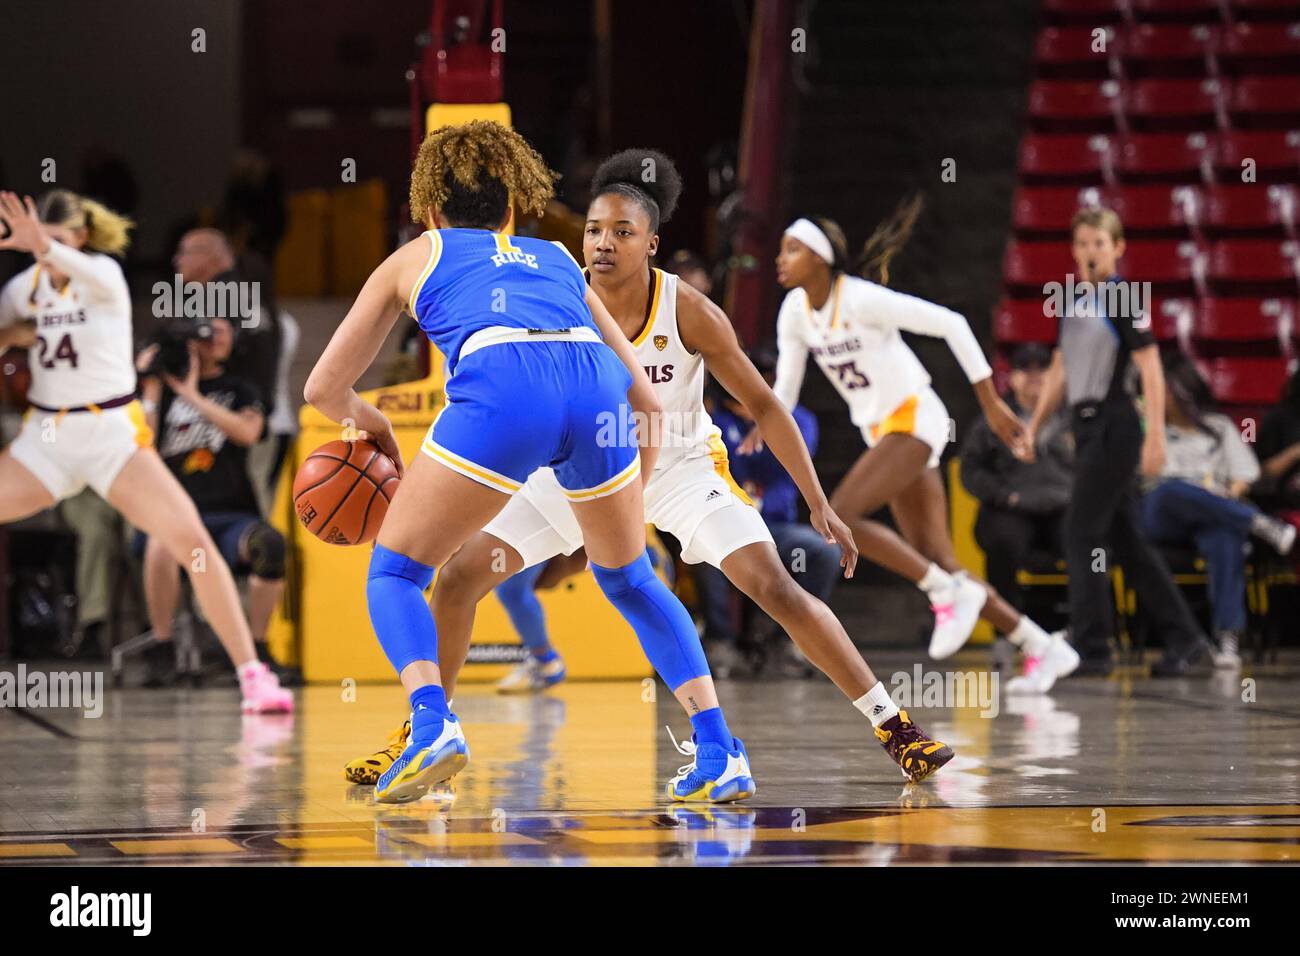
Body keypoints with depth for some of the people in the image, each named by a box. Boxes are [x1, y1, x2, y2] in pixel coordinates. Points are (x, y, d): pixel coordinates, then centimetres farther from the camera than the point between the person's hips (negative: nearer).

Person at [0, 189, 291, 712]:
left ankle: (252, 674, -12)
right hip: (45, 439, 4)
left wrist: (44, 247, -59)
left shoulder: (104, 272, -10)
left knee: (193, 542, -18)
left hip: (113, 434, -4)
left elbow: (87, 273, -36)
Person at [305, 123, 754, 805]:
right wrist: (626, 506, 45)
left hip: (500, 387, -3)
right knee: (628, 578, 27)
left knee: (394, 571, 14)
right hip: (597, 387, 4)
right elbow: (645, 399, 36)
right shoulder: (555, 259, 38)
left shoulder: (415, 258, 31)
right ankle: (719, 755, 16)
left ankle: (431, 724, -12)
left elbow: (323, 388, 33)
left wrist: (371, 423, 53)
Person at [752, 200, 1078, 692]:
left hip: (914, 420, -8)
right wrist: (764, 426, -16)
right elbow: (785, 390, 7)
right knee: (937, 564, 2)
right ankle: (1044, 648, 10)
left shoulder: (862, 299, -18)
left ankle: (949, 593, -13)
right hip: (881, 430, 8)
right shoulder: (795, 312, 3)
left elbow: (950, 324, -16)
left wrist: (991, 403, -15)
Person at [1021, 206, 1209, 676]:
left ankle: (1092, 649, -5)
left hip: (1114, 425, -8)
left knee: (1082, 535, -9)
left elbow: (1150, 369, -13)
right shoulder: (1074, 301, 14)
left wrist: (1156, 437, -19)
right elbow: (1060, 371, 22)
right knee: (1126, 538, 11)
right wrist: (1033, 426, 19)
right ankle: (1182, 636, 18)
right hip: (1087, 425, 8)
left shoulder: (1122, 299, -9)